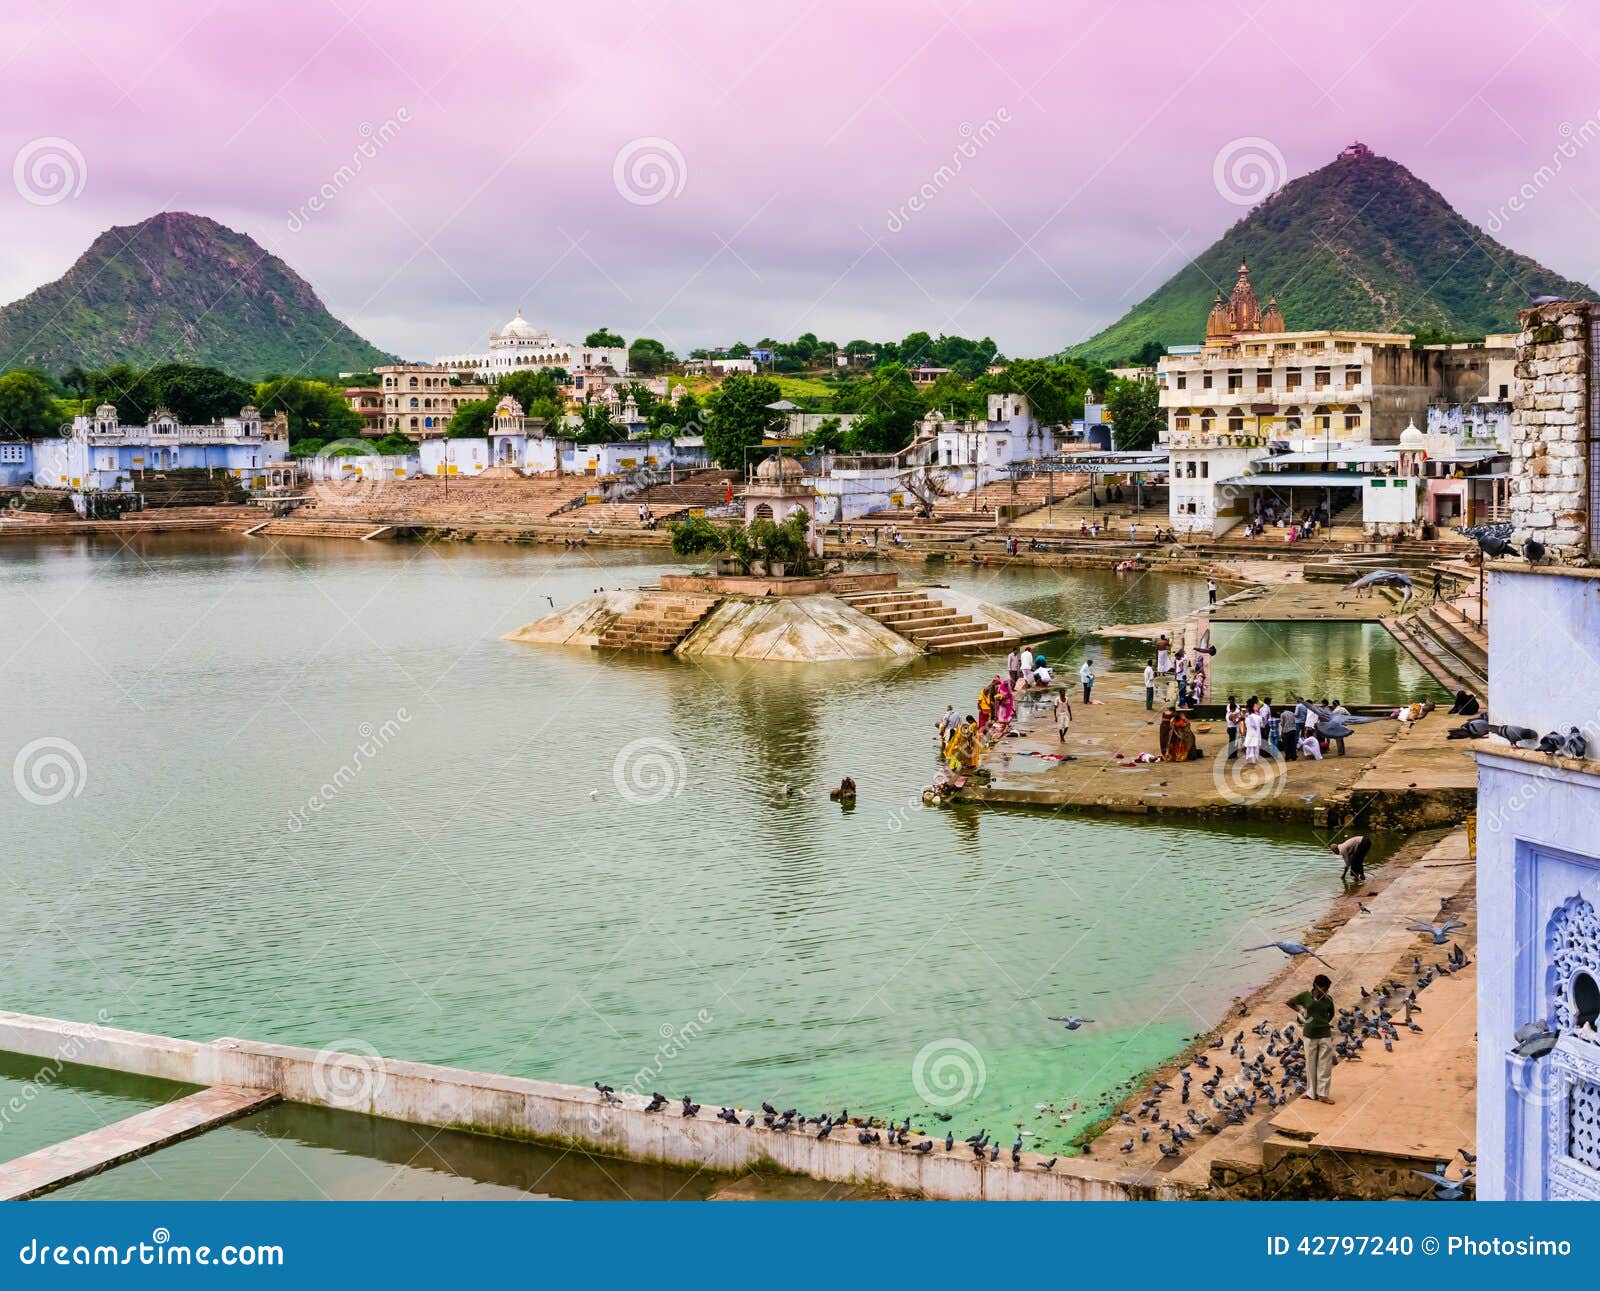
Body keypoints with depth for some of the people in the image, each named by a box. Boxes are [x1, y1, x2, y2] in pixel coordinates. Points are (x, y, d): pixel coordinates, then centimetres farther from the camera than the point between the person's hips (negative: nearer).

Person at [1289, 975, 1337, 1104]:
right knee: (1311, 1065, 9)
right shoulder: (1305, 996, -4)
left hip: (1325, 1035, 0)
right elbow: (1290, 1002, 10)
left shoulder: (1328, 999, -1)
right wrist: (1300, 1010, -1)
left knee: (1325, 1066, 1)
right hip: (1310, 1035, 0)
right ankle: (1311, 1093, 22)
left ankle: (1322, 1094, 9)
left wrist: (1325, 1023, 4)